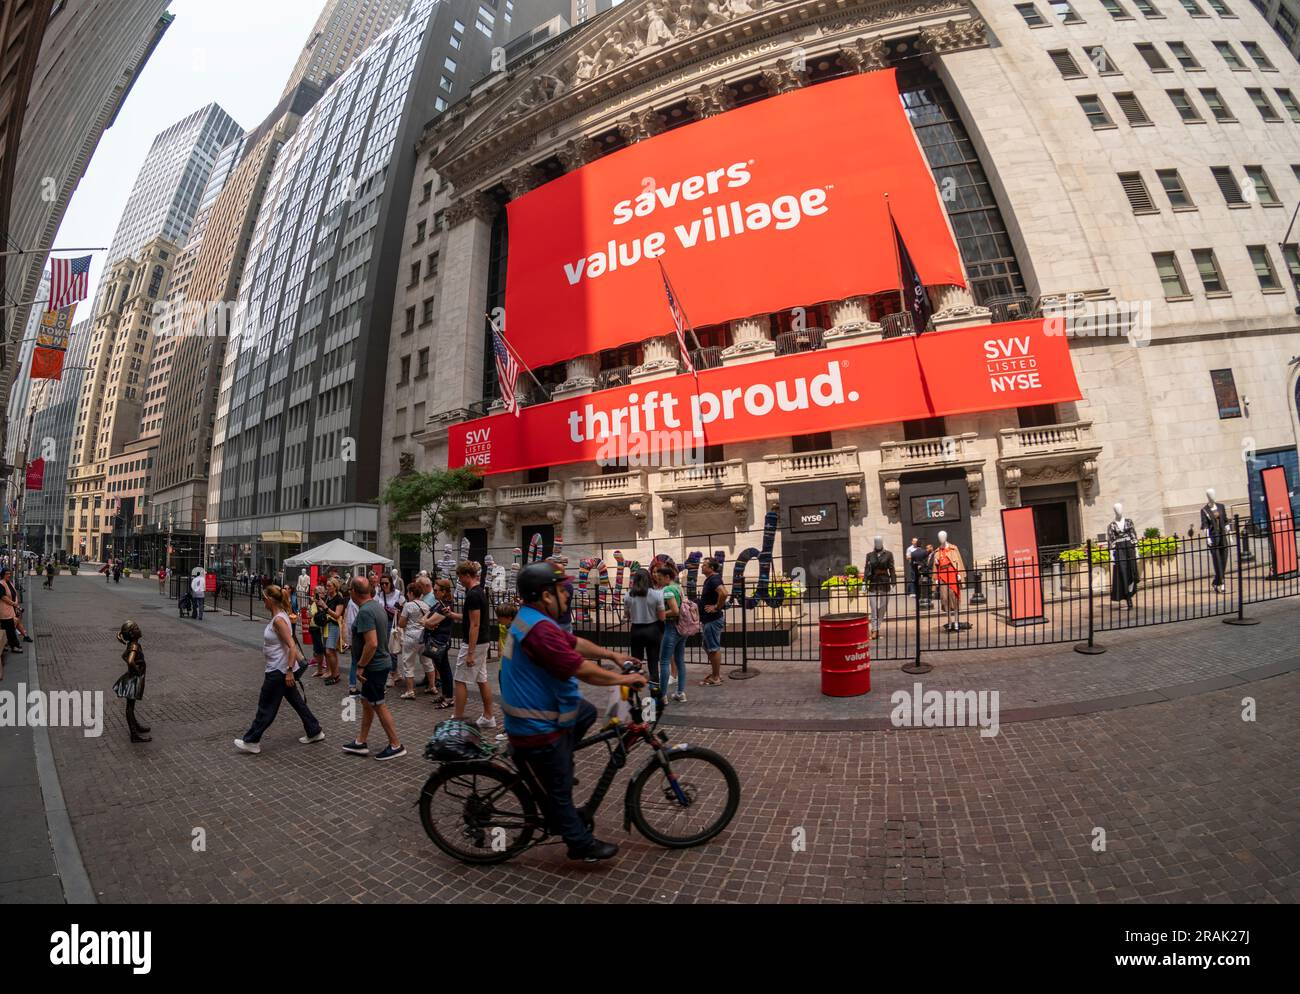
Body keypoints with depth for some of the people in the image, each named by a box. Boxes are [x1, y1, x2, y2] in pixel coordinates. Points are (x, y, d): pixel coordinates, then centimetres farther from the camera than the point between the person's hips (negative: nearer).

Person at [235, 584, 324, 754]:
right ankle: (315, 732, 25)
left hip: (279, 671, -10)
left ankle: (251, 741, 20)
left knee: (266, 707, 6)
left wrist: (290, 671, -26)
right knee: (296, 701, 17)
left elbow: (292, 646, -27)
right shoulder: (279, 615, 6)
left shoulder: (278, 620, -23)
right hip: (279, 669, 10)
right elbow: (289, 643, 17)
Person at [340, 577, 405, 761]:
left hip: (374, 666, -10)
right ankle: (360, 743, 29)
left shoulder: (365, 612, -23)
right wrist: (355, 643, 26)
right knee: (366, 702, 18)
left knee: (379, 706, 0)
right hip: (379, 663, 10)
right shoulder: (377, 606, 8)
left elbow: (372, 643, -28)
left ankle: (396, 745, 7)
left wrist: (360, 666, -20)